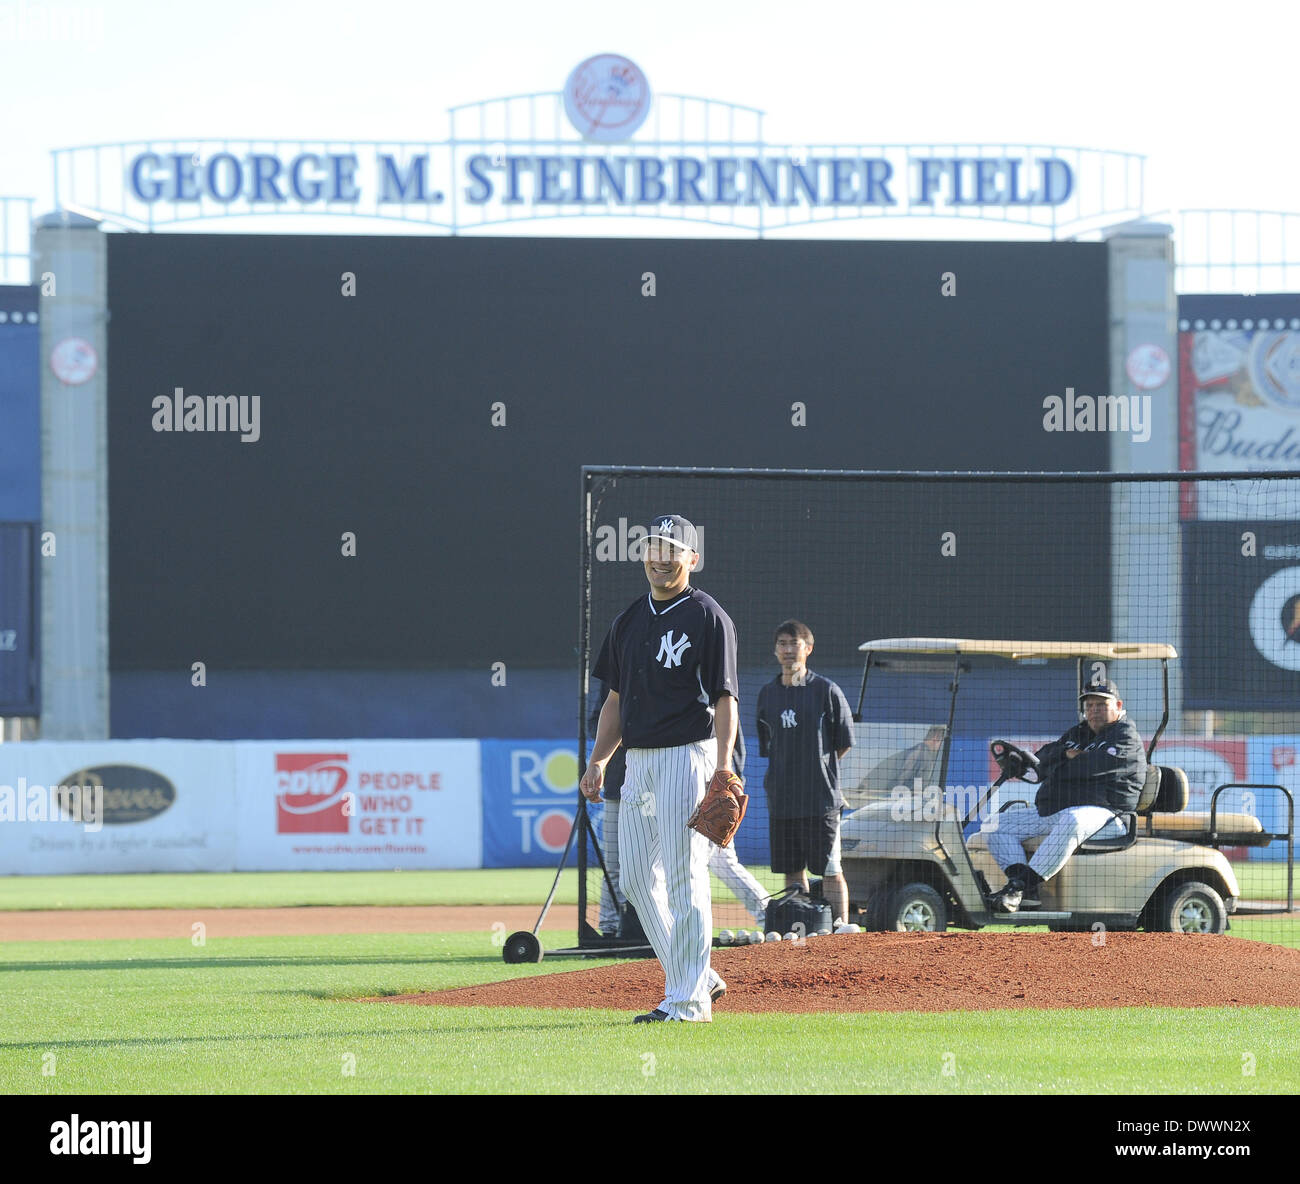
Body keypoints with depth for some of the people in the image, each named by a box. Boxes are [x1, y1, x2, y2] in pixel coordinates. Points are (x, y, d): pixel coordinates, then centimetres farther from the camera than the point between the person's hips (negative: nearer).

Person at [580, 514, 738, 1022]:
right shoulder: (630, 620, 15)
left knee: (684, 877, -8)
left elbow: (724, 699, -12)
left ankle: (689, 999, -3)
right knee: (636, 879, 8)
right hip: (639, 760, 8)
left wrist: (723, 768, -22)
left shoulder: (708, 618, -6)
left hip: (688, 755, -8)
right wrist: (598, 760, 10)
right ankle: (699, 977, 18)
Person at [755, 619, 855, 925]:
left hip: (821, 797, -5)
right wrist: (785, 774, 9)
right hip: (781, 799, 5)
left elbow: (844, 743, 2)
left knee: (830, 873, -4)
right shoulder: (767, 694, 11)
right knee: (792, 871, 7)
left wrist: (819, 771, 4)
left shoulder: (826, 690, -3)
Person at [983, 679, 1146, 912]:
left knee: (1071, 822, -43)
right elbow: (1042, 758, 15)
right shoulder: (1077, 734, 25)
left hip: (1098, 811, -8)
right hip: (1051, 812, 9)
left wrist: (1053, 769, -2)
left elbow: (1091, 766, -16)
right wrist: (1066, 754, -6)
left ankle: (1023, 884, -46)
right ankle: (1020, 883, -25)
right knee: (997, 824, -3)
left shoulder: (1126, 737, -1)